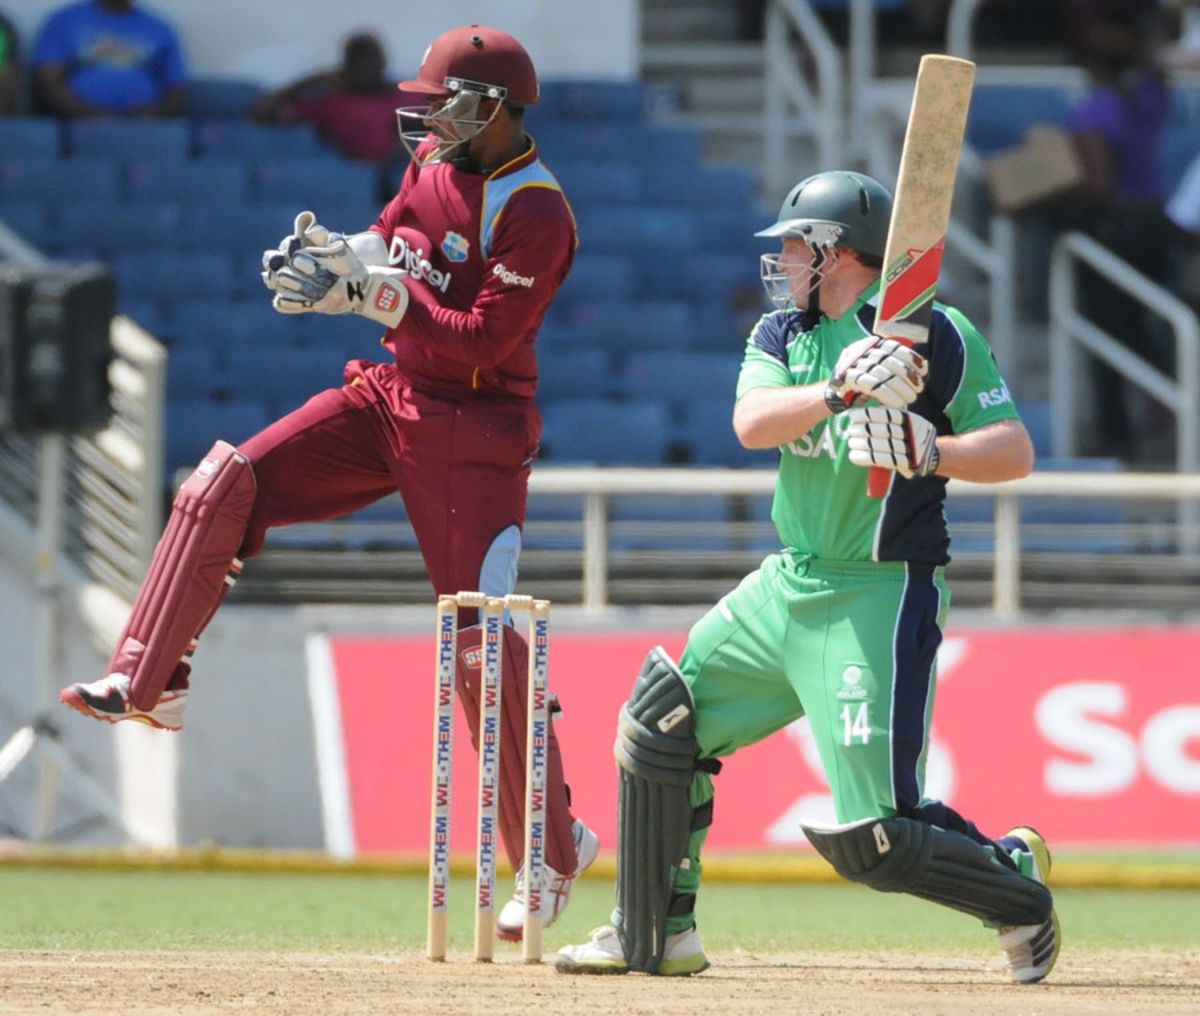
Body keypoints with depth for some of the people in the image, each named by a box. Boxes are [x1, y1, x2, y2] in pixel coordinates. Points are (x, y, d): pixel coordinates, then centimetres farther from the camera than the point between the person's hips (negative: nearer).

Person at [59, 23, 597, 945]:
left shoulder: (539, 216, -20)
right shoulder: (436, 165, 5)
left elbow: (478, 340, -24)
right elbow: (388, 251, 17)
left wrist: (368, 287, -26)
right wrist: (331, 254, -4)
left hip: (473, 435, -8)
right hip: (390, 395, 8)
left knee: (484, 645, -10)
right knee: (222, 489, -9)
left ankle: (555, 851, 2)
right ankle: (146, 684, -1)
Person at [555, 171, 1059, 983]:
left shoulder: (934, 333, -8)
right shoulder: (781, 335, 9)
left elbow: (1015, 452, -12)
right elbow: (751, 422, -11)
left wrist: (927, 449, -29)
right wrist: (839, 391, -27)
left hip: (878, 600, -7)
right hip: (788, 586, 7)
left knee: (873, 836, -13)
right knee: (661, 723, 9)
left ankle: (1016, 880, 13)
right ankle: (657, 934, 20)